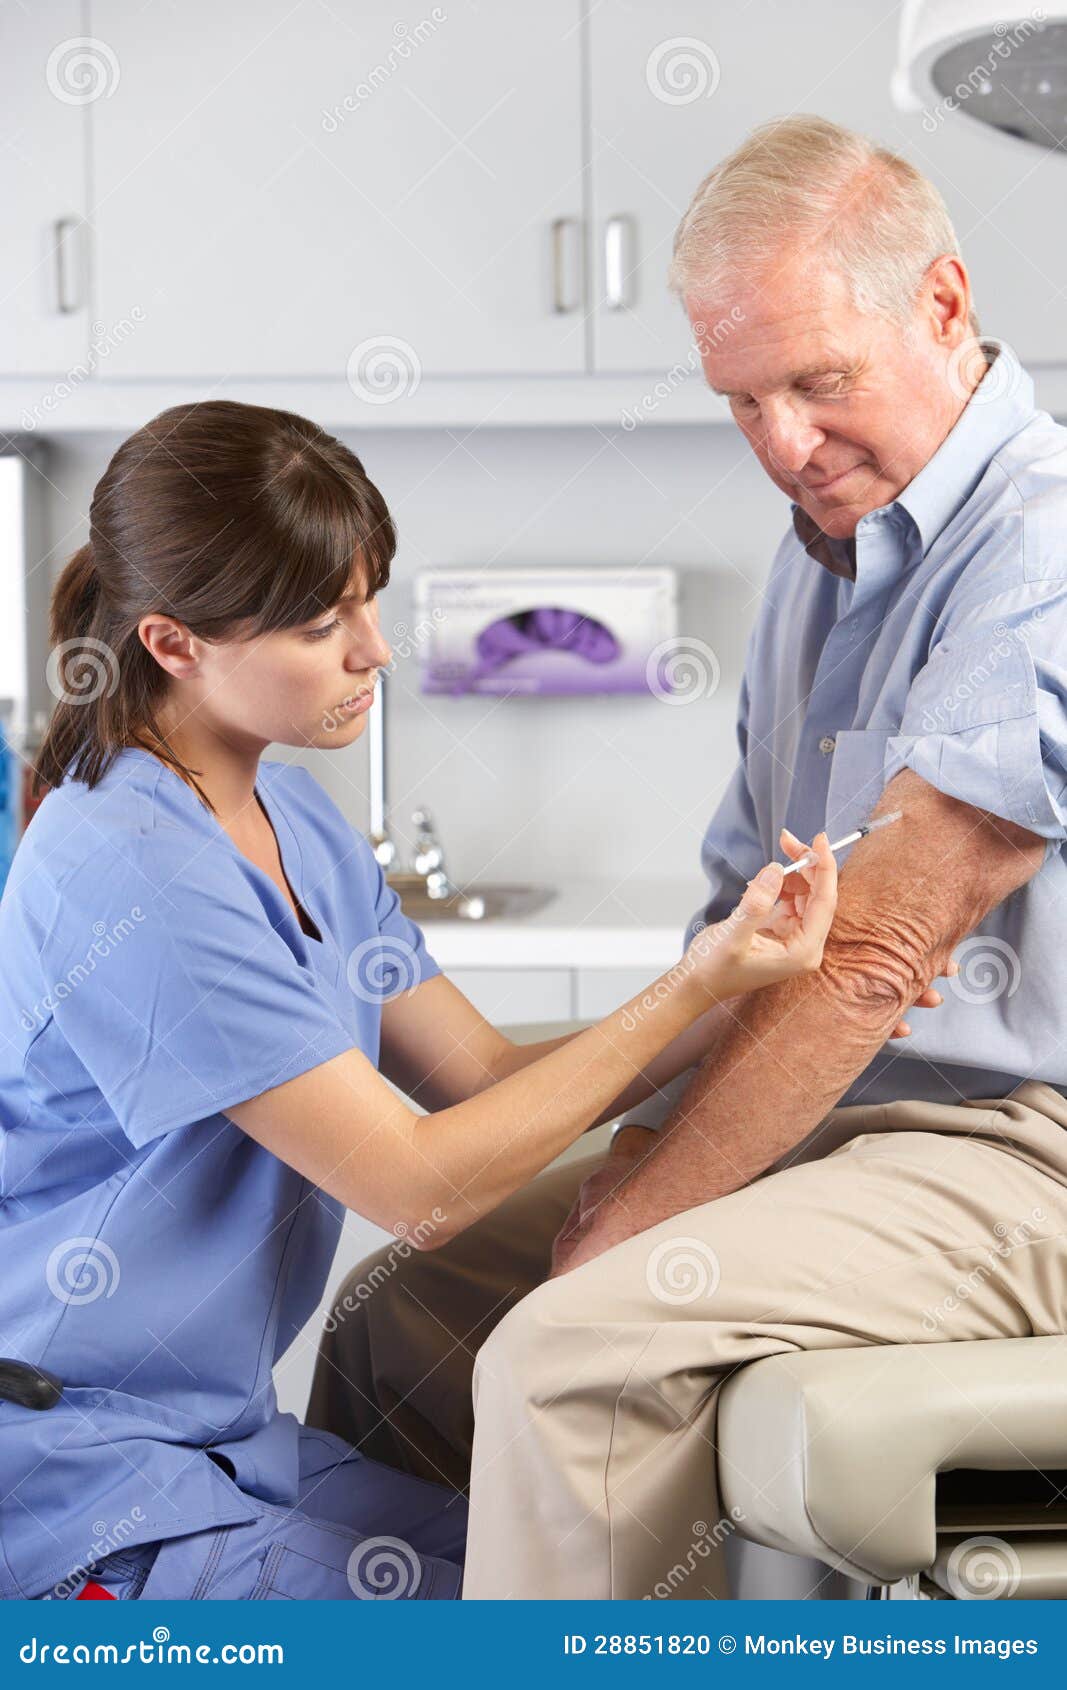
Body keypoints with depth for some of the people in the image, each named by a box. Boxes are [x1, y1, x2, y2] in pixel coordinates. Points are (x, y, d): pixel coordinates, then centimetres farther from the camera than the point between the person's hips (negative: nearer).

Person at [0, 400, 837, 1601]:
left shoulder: (293, 822, 6)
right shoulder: (130, 879, -24)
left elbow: (485, 1076, 3)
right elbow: (421, 1188, -21)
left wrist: (754, 991, -10)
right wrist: (693, 988, -21)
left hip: (220, 1433, 9)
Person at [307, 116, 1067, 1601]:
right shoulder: (827, 546, 15)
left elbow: (874, 947, -22)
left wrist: (629, 1230, -17)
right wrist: (648, 1151, 0)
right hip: (820, 1131, 9)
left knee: (573, 1347, -28)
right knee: (403, 1315, 7)